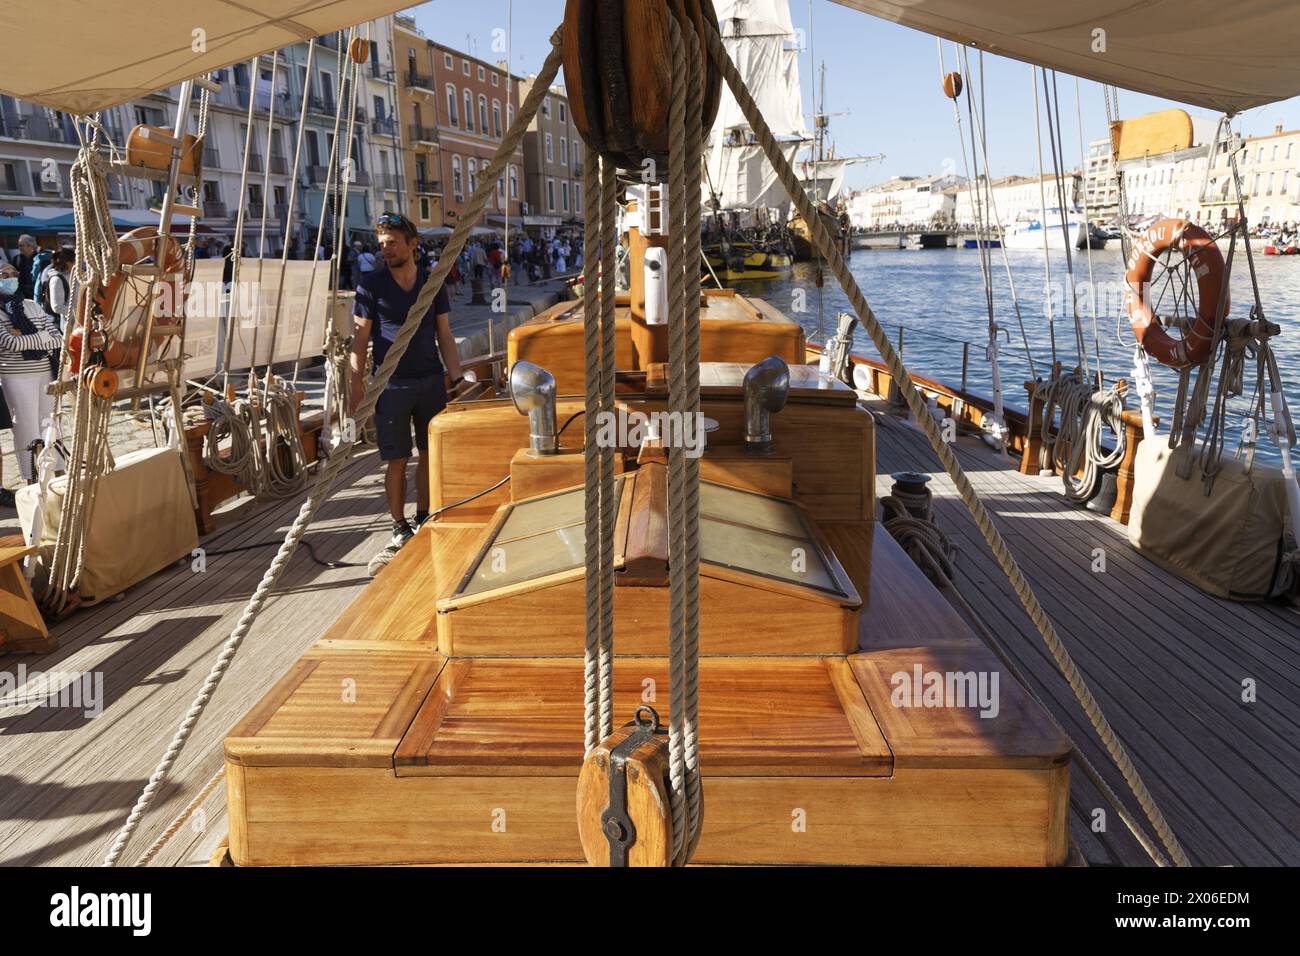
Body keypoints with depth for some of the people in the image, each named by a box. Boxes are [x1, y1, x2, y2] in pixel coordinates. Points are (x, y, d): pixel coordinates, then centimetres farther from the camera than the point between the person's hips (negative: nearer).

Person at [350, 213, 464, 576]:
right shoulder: (371, 285, -3)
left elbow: (445, 336, 9)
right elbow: (359, 340, -2)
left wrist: (457, 379, 2)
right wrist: (357, 391, -8)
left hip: (431, 381, 3)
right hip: (392, 385, -3)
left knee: (430, 455, 8)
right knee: (396, 460, 1)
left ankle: (423, 522, 23)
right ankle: (400, 532, 13)